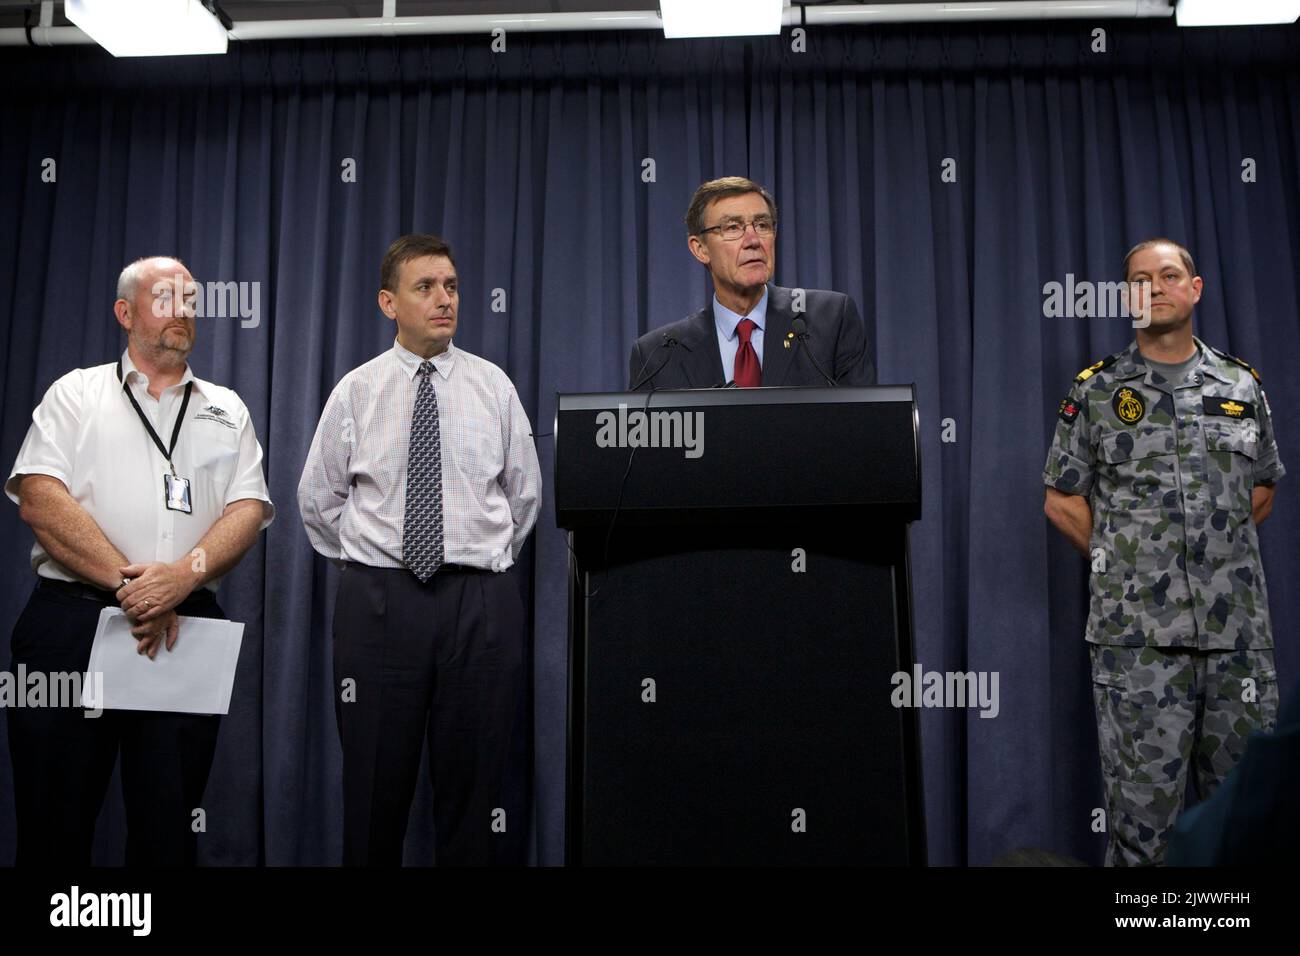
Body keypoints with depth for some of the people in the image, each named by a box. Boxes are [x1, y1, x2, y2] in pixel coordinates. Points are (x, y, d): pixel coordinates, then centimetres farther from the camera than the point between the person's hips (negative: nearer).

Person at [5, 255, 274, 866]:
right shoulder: (76, 393, 10)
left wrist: (183, 575, -15)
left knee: (169, 832, 4)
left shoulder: (226, 409, 17)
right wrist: (130, 584, -13)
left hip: (187, 629, 2)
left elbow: (249, 508, 4)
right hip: (70, 623, -1)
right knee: (55, 828, 2)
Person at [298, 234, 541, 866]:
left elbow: (524, 494, 12)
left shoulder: (494, 387, 4)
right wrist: (364, 564, 12)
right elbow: (317, 499, 12)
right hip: (380, 600, 0)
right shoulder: (356, 392, 3)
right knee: (376, 781, 7)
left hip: (482, 603, 0)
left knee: (474, 783, 7)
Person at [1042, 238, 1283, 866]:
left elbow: (1263, 488, 20)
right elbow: (1062, 501, 5)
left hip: (1239, 629, 3)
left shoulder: (1242, 387, 10)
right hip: (1137, 635, -3)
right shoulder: (1096, 392, 2)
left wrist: (1216, 550, 11)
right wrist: (1123, 563, 3)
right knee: (1143, 804, 2)